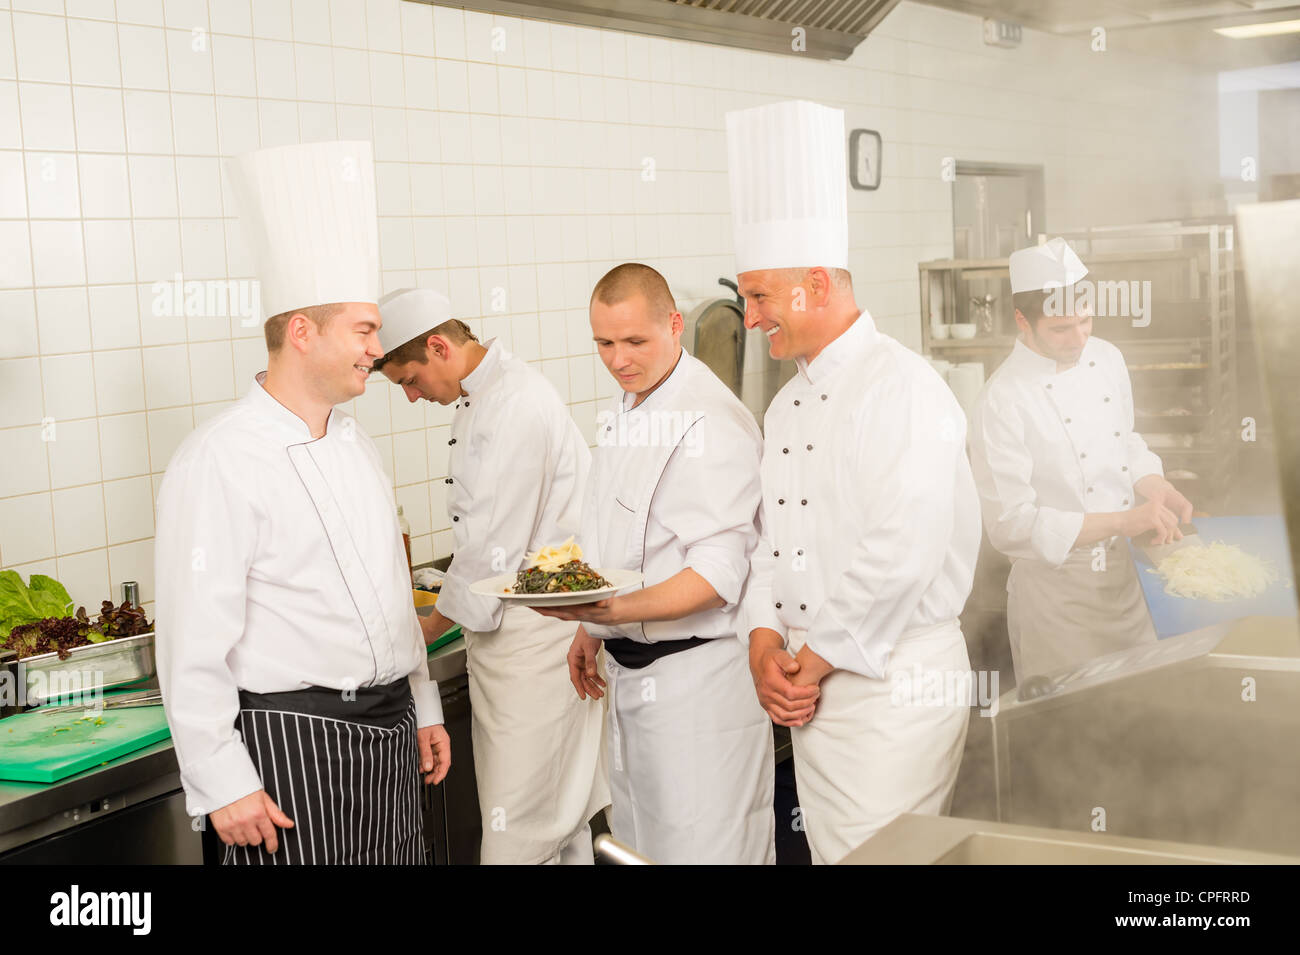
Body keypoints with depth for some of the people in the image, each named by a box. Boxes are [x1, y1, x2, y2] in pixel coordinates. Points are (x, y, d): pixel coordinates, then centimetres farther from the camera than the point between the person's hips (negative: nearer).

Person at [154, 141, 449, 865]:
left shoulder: (354, 443, 12)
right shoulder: (219, 462, -15)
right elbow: (194, 646, -16)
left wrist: (424, 709, 19)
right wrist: (224, 784, -16)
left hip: (390, 729, 8)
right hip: (290, 744, -7)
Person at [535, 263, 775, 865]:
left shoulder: (713, 421, -19)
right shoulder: (623, 415, 11)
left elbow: (719, 573, -24)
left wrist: (617, 610, -36)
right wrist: (591, 628, 19)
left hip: (698, 672, -9)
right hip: (628, 669, 9)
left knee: (704, 846, -3)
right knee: (638, 844, 18)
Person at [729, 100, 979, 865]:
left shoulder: (902, 387, -14)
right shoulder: (788, 405, 15)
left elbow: (902, 552, -22)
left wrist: (819, 657, -13)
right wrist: (766, 641, -1)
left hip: (895, 681, -8)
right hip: (811, 686, 8)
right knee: (828, 851, 15)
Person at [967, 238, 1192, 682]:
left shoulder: (1106, 358, 2)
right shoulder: (1001, 403, -20)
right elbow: (1012, 524, -21)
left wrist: (1157, 490, -5)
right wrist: (1122, 522, -23)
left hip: (1127, 575, 6)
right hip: (1058, 592, -6)